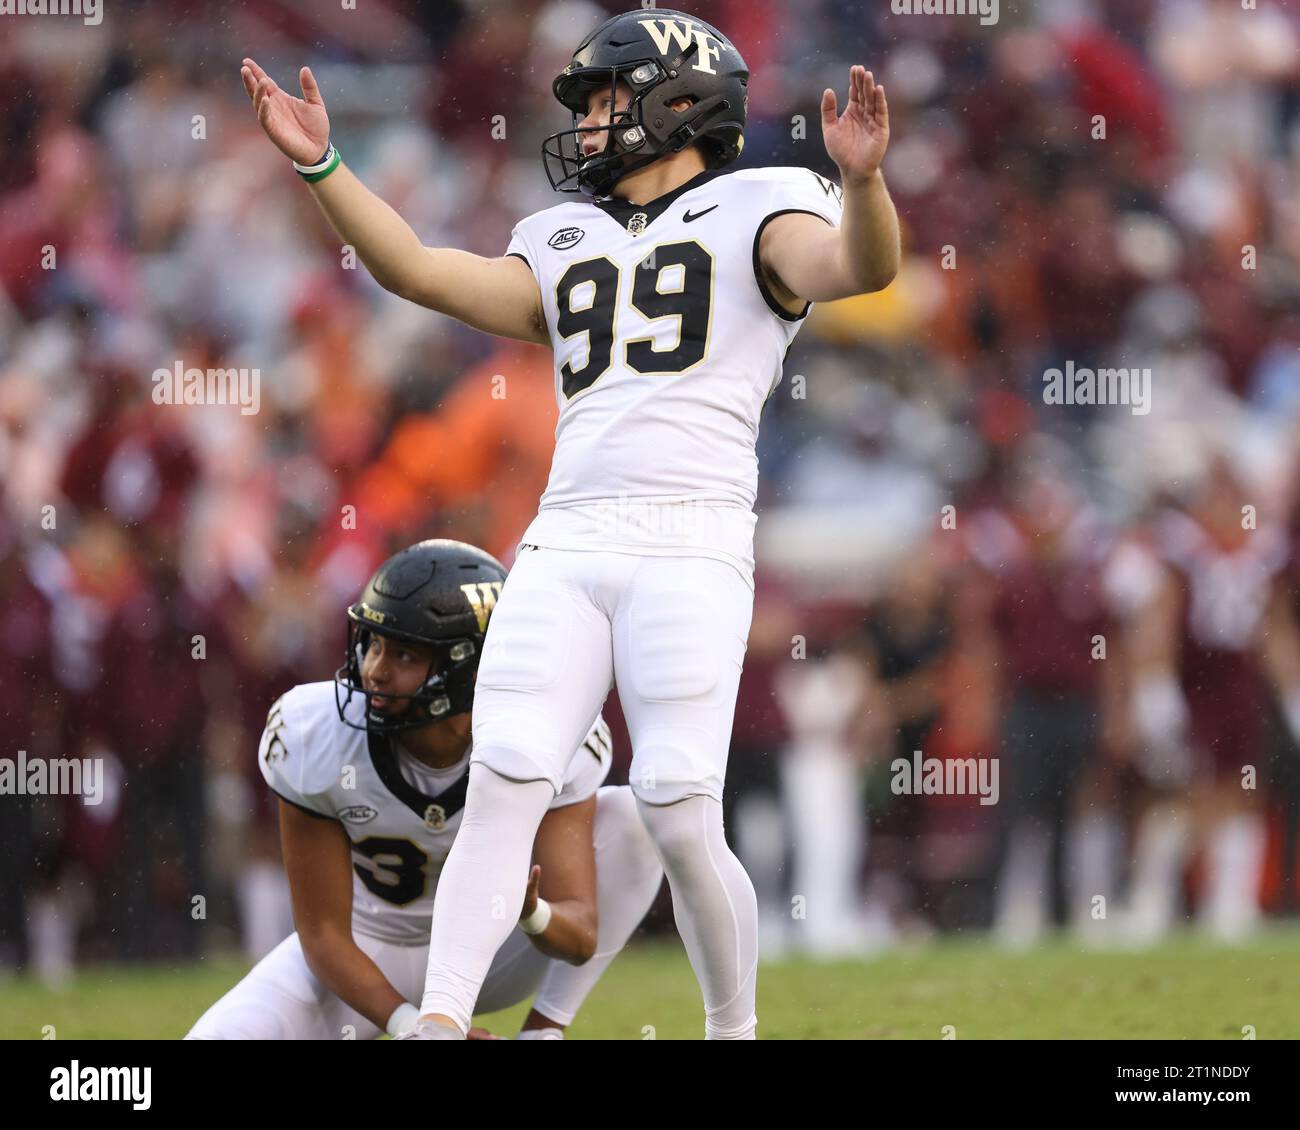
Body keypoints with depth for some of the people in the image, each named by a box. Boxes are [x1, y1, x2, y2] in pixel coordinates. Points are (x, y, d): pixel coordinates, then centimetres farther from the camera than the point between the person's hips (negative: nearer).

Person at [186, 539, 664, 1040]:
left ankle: (541, 1035, -14)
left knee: (629, 817, -23)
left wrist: (531, 914, -52)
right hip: (373, 952, -1)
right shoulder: (313, 739, -27)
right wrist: (413, 1027, -36)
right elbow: (323, 935, -20)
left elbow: (581, 936, -27)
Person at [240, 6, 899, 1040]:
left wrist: (862, 178, -32)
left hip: (691, 545, -5)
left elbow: (862, 266, -11)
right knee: (501, 793, -11)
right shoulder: (567, 251, 25)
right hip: (565, 546, 5)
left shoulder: (755, 215, 7)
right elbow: (420, 270, 16)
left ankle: (734, 1029, 8)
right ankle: (437, 1027, -18)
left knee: (681, 825, -11)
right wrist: (321, 165, 6)